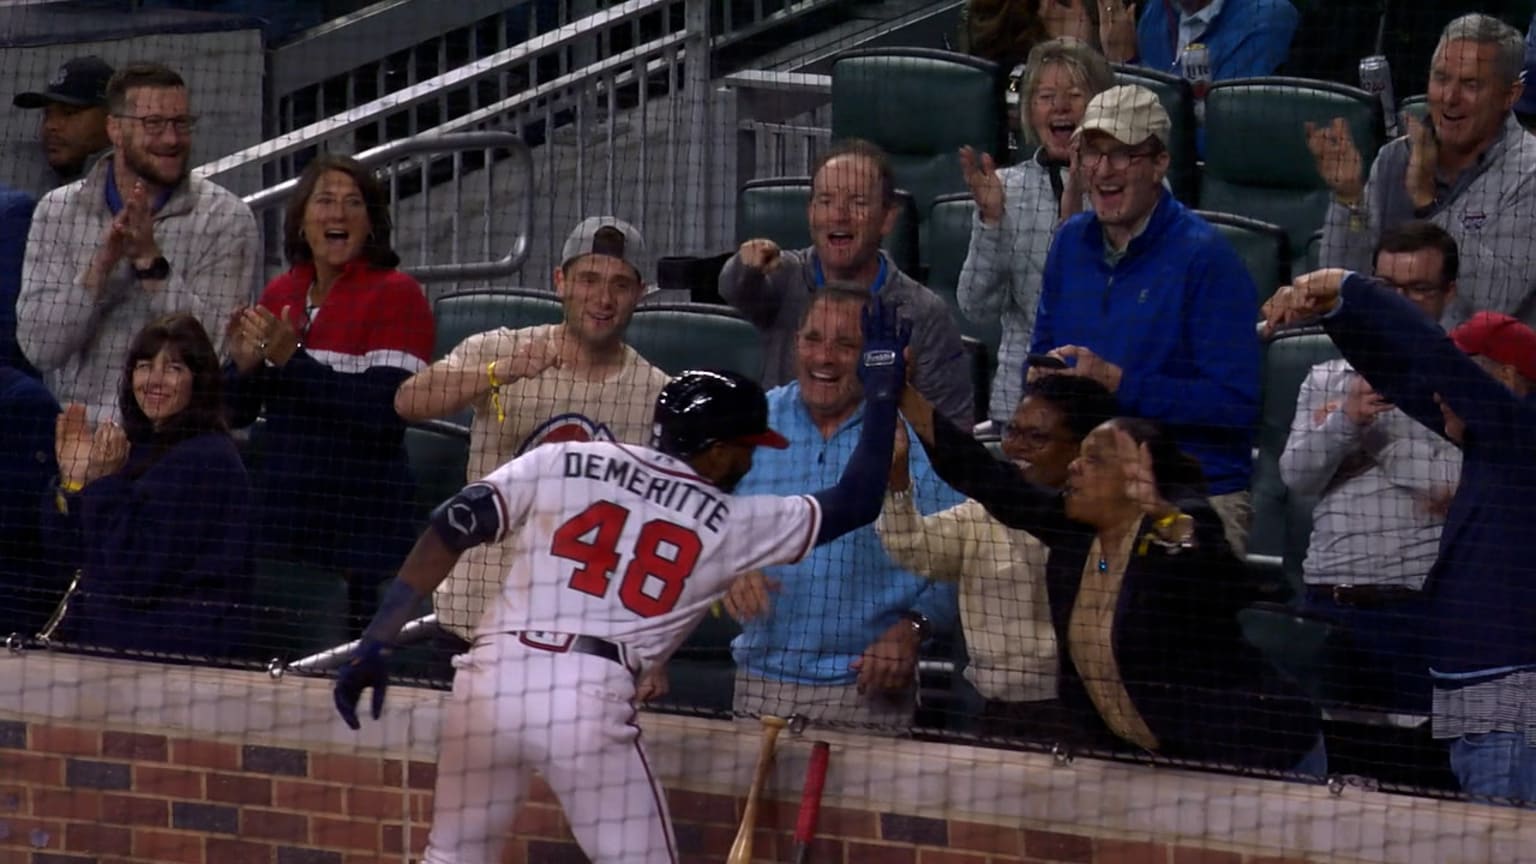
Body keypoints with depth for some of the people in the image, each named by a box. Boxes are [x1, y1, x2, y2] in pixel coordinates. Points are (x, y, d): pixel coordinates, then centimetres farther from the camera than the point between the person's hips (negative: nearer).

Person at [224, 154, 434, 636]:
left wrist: (291, 359, -21)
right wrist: (244, 364, -5)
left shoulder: (395, 295, -5)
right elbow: (236, 413, 16)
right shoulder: (280, 295, 14)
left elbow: (387, 412, -18)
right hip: (282, 514, 6)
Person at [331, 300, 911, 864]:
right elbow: (857, 503, 18)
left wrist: (377, 642, 5)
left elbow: (449, 531, 5)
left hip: (488, 678, 3)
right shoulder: (731, 524, 11)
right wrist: (882, 385, 27)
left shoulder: (558, 462, 14)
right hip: (590, 698, -3)